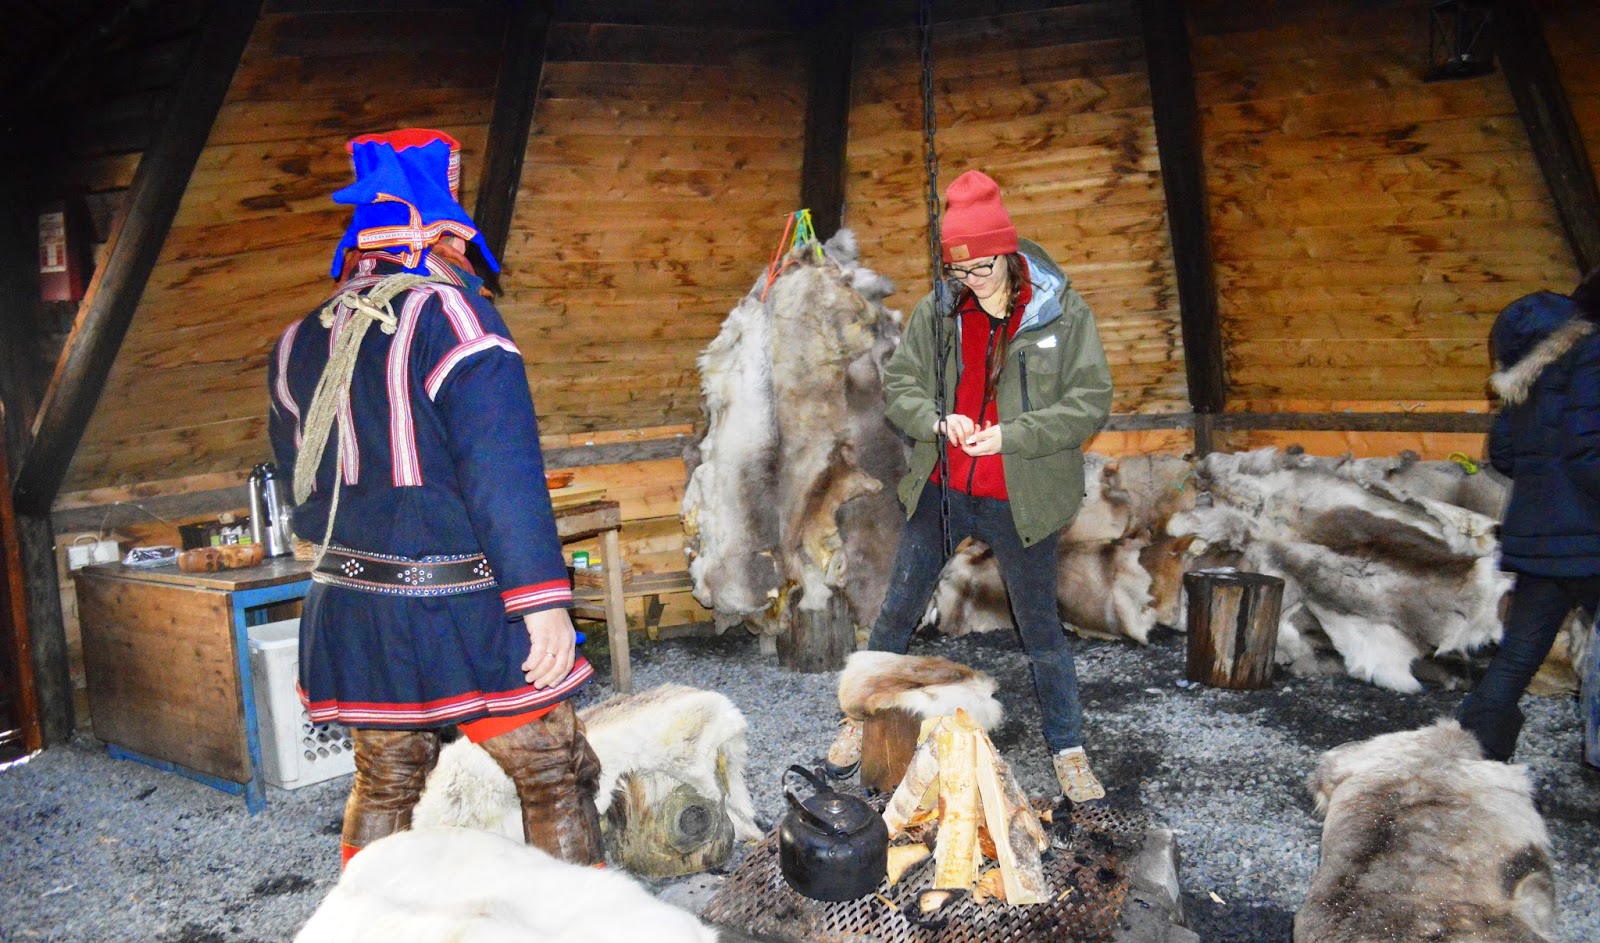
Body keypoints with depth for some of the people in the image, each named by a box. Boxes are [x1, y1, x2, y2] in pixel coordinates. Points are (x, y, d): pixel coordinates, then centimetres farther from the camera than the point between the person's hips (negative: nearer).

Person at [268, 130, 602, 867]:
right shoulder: (450, 312, -11)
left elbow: (304, 485, 18)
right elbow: (503, 468, -20)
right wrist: (543, 598, -21)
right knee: (556, 776, 6)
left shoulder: (300, 344, 10)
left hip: (351, 612, 7)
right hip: (463, 611, -6)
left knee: (384, 784, 21)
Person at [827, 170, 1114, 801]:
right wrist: (937, 419, -16)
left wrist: (1010, 435, -20)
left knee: (1040, 628, 11)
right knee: (898, 610, 13)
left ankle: (1068, 751, 28)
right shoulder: (938, 312, -1)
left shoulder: (1063, 313, -9)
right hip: (942, 492, 3)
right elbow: (898, 385, 4)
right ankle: (862, 721, 32)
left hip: (1020, 501, -2)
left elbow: (1091, 402, -10)